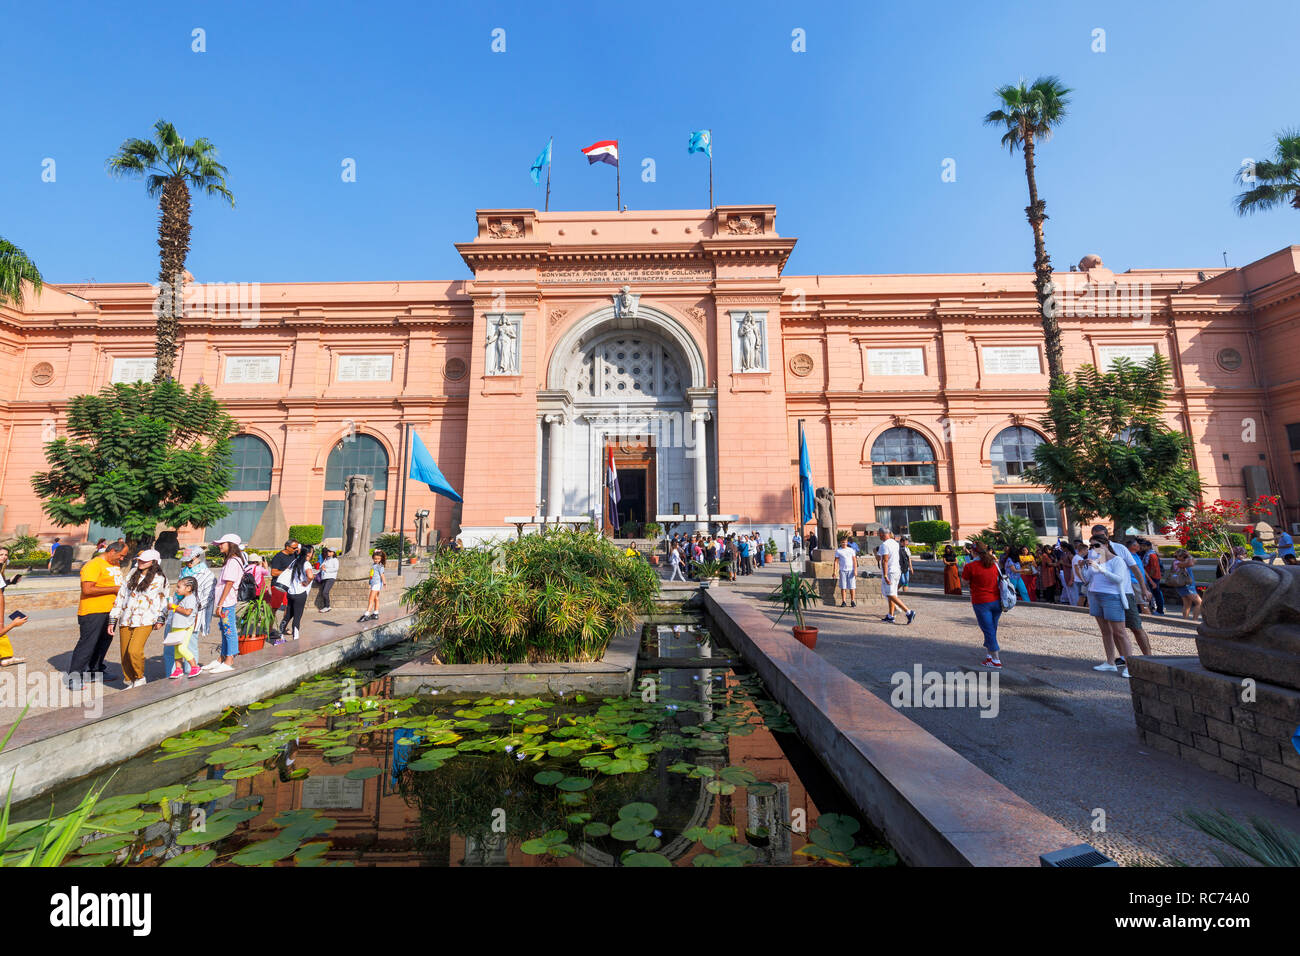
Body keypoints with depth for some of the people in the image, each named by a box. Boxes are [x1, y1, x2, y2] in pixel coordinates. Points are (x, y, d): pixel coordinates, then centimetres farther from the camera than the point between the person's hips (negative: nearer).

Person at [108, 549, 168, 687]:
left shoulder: (160, 579, 2)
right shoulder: (132, 576, 13)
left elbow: (163, 600, 4)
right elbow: (120, 597, 15)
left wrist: (160, 619, -5)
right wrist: (112, 620, 11)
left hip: (145, 621, -5)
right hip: (126, 620, 5)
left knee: (134, 651, -18)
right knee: (125, 655, 5)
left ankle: (140, 678, 4)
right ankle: (130, 682, 22)